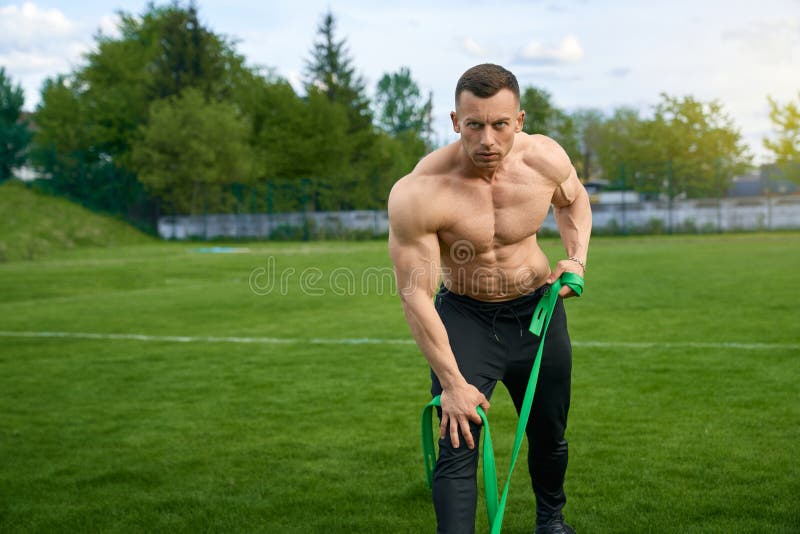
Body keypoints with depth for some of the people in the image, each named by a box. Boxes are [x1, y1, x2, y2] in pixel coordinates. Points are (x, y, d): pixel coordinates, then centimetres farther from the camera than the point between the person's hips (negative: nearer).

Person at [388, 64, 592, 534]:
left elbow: (574, 199, 9)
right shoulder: (417, 194, -29)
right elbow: (416, 295, -24)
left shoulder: (546, 158, -17)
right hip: (463, 317, -3)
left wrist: (576, 257, -7)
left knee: (550, 437, 18)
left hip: (538, 309, 3)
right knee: (457, 449, -14)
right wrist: (451, 382, -23)